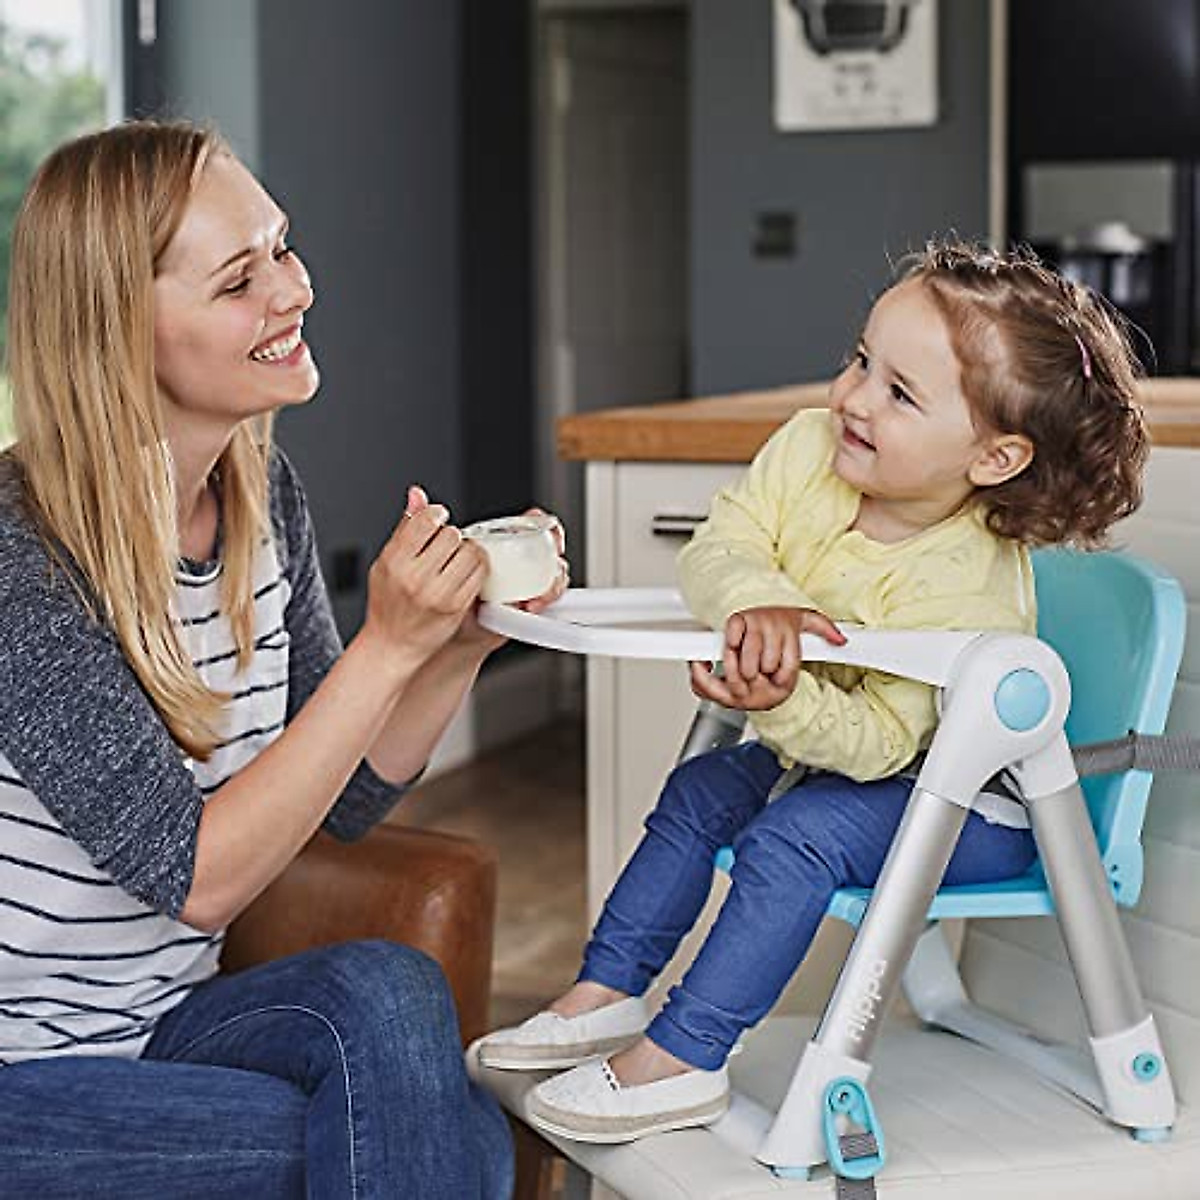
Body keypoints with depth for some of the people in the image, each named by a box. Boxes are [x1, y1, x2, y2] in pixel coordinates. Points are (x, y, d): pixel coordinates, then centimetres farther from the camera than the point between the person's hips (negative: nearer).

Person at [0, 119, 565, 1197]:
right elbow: (196, 879, -23)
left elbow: (344, 800, 7)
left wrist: (462, 644, -10)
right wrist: (387, 646, -25)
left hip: (163, 1020, 6)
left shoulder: (261, 491, 0)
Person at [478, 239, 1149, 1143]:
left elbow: (879, 742, -35)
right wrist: (756, 598, -39)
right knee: (702, 791, 5)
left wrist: (788, 709, -54)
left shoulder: (964, 586, -34)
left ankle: (681, 1061, -21)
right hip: (829, 751, 9)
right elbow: (717, 548, -17)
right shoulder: (808, 450, -15)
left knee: (799, 832, -27)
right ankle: (607, 995, 15)